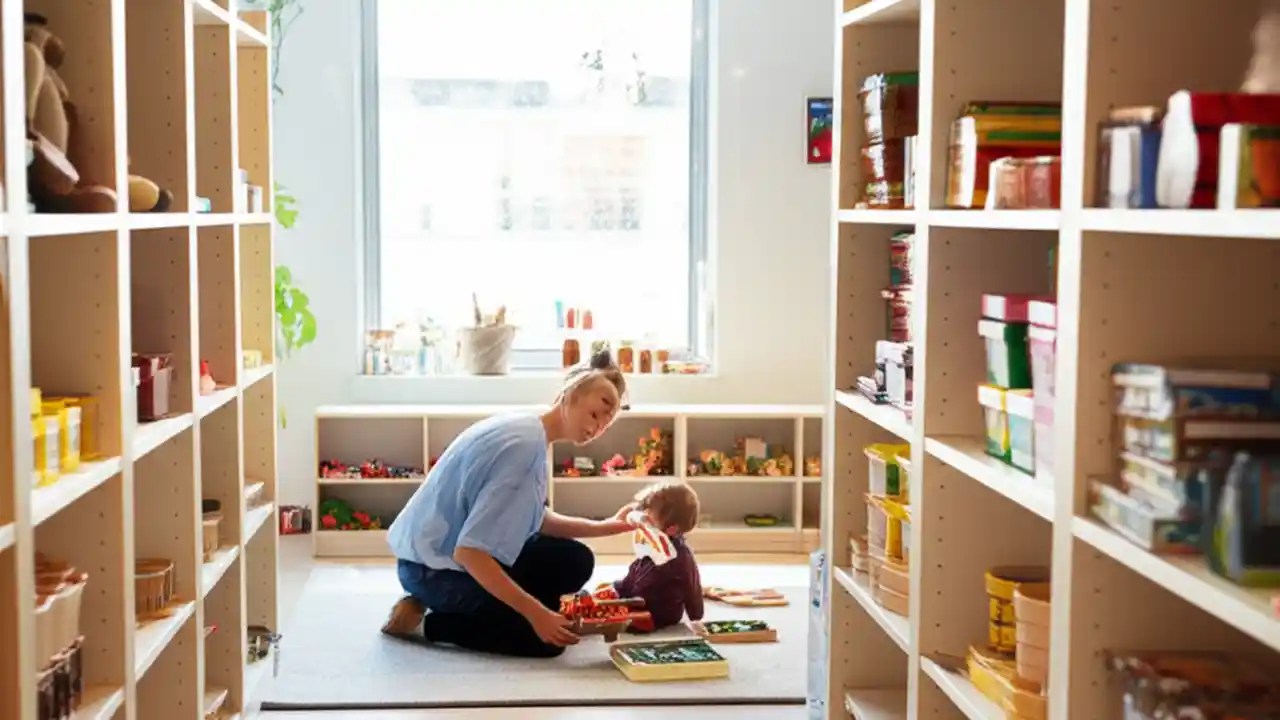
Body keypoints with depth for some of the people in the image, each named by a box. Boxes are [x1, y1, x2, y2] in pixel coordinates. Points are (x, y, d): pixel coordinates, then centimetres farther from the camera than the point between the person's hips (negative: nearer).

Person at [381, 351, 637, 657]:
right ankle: (424, 622, -2)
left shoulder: (531, 432, 3)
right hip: (433, 567, -10)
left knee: (575, 562, 8)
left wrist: (605, 527, 1)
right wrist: (535, 613, -26)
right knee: (546, 638, -11)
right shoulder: (523, 444, -26)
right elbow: (468, 551, -30)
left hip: (457, 549, 10)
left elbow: (536, 518, 12)